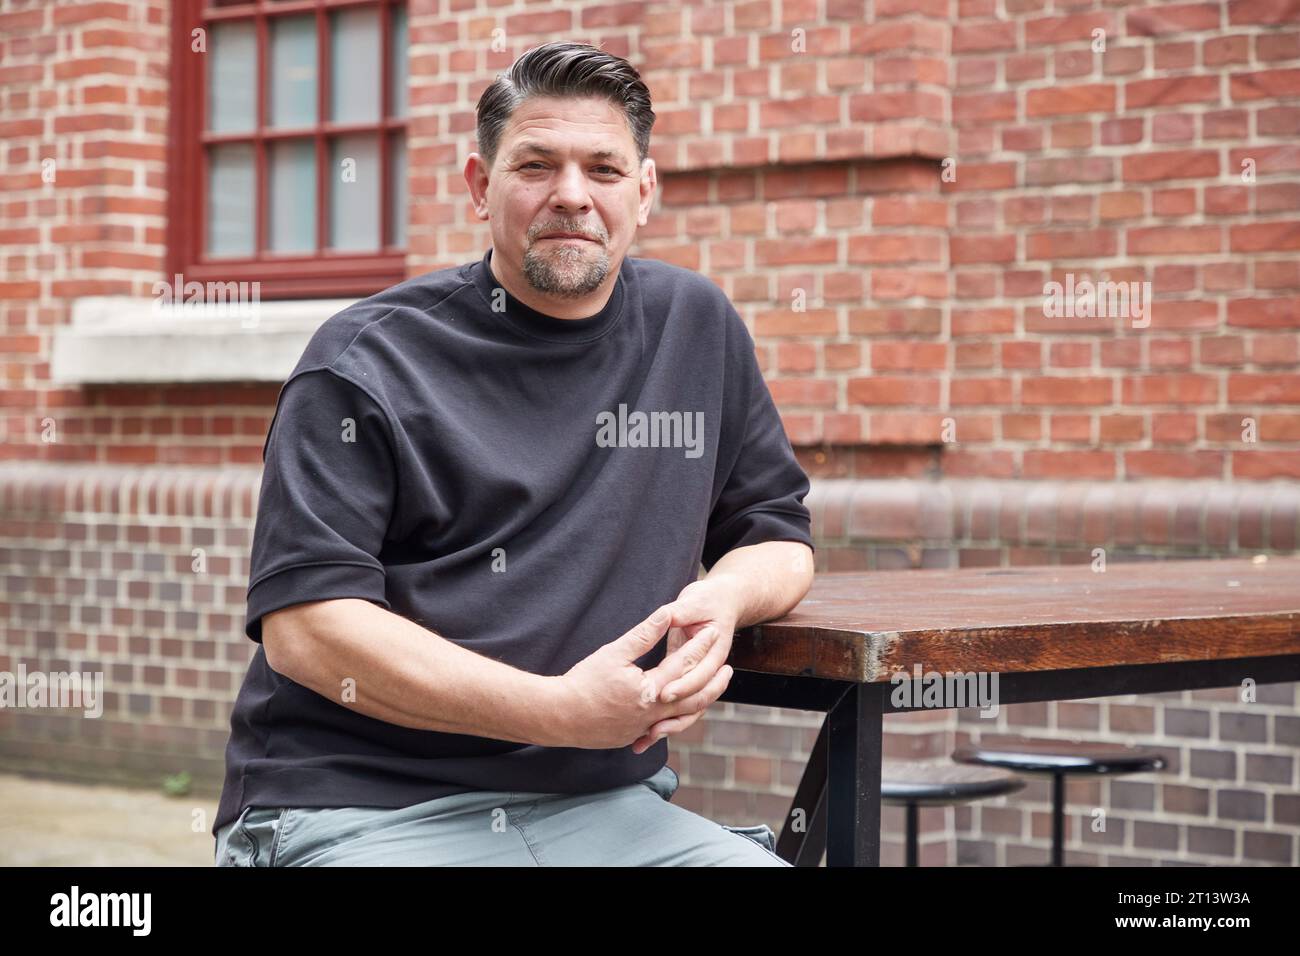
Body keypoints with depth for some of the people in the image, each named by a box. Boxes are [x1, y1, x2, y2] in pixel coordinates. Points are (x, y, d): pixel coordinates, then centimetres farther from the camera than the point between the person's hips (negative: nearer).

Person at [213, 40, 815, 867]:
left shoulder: (696, 328, 14)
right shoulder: (370, 358, -1)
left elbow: (777, 534, 25)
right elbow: (302, 626, -10)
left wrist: (721, 599, -1)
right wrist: (563, 708, -17)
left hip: (603, 806, 5)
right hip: (363, 812, -5)